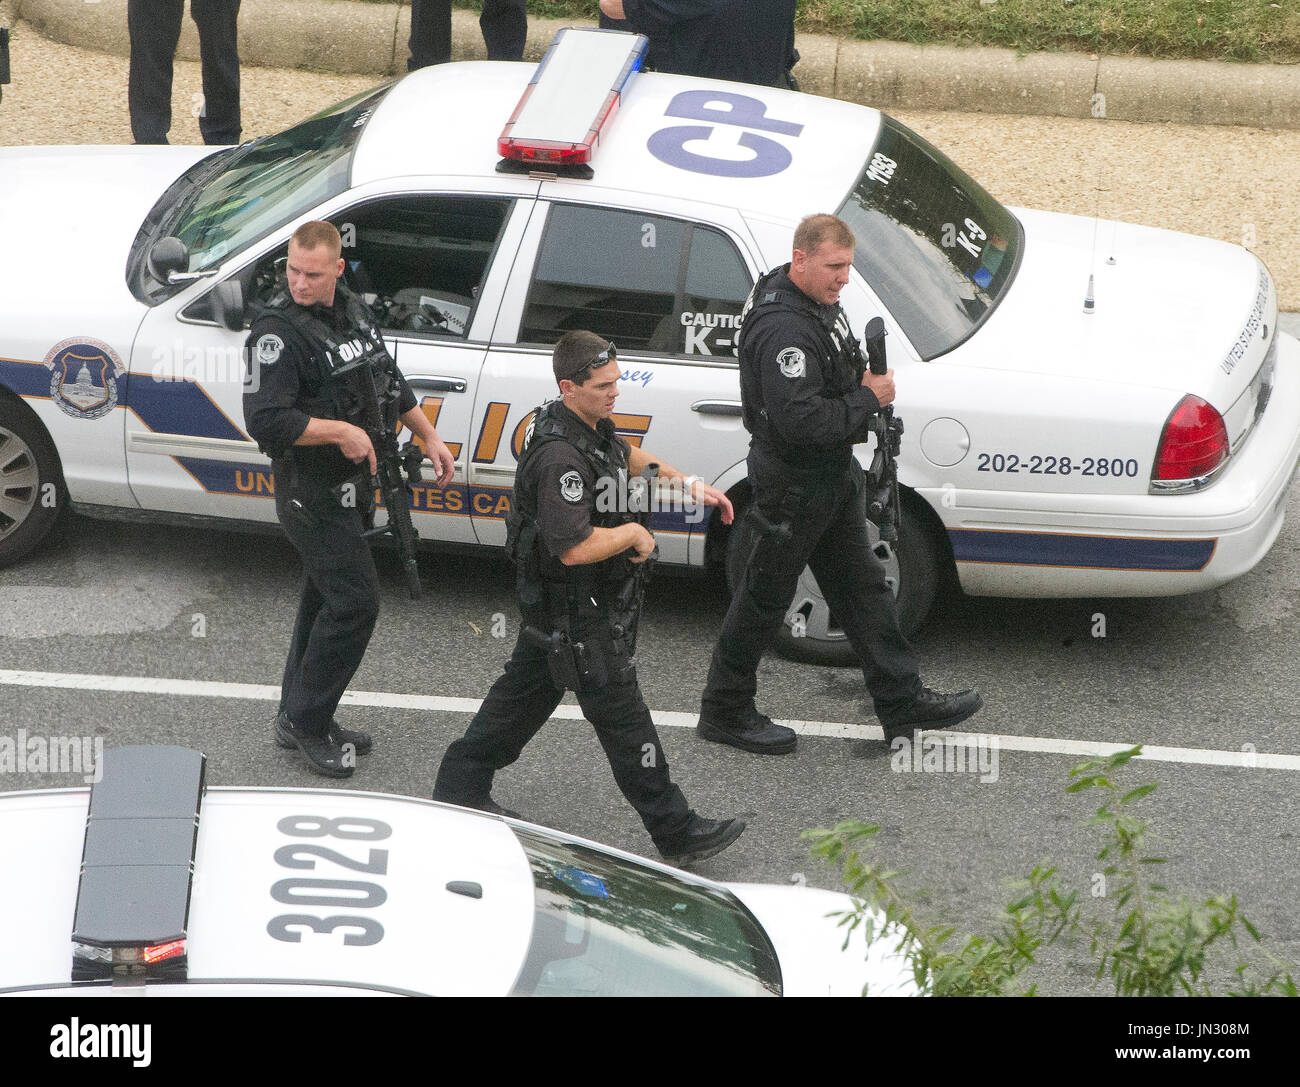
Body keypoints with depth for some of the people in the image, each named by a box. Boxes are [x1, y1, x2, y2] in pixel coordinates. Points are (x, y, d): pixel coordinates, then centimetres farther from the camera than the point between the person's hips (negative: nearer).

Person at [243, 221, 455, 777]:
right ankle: (307, 721, 3)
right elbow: (265, 421, -28)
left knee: (326, 598, 16)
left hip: (350, 482, 9)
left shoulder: (352, 310, 7)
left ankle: (299, 718, 28)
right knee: (355, 600, -10)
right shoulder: (278, 330, -21)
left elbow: (389, 379, 21)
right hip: (310, 491, -9)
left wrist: (429, 436, 19)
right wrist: (341, 430, -25)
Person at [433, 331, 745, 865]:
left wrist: (688, 482, 16)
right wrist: (635, 534, -18)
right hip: (578, 613, -10)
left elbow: (627, 456, 26)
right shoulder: (560, 456, -30)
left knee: (525, 692, 22)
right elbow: (575, 547, -33)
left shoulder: (592, 427, 2)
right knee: (623, 719, -1)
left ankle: (459, 790, 34)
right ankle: (676, 831, 7)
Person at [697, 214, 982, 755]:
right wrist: (868, 398, -23)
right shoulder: (783, 329, -29)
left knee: (862, 587, 15)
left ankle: (902, 700, 24)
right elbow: (802, 421, -35)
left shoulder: (816, 300, 4)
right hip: (793, 482, -10)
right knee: (764, 596, 5)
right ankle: (724, 711, 20)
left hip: (833, 474, 10)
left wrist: (864, 379, 3)